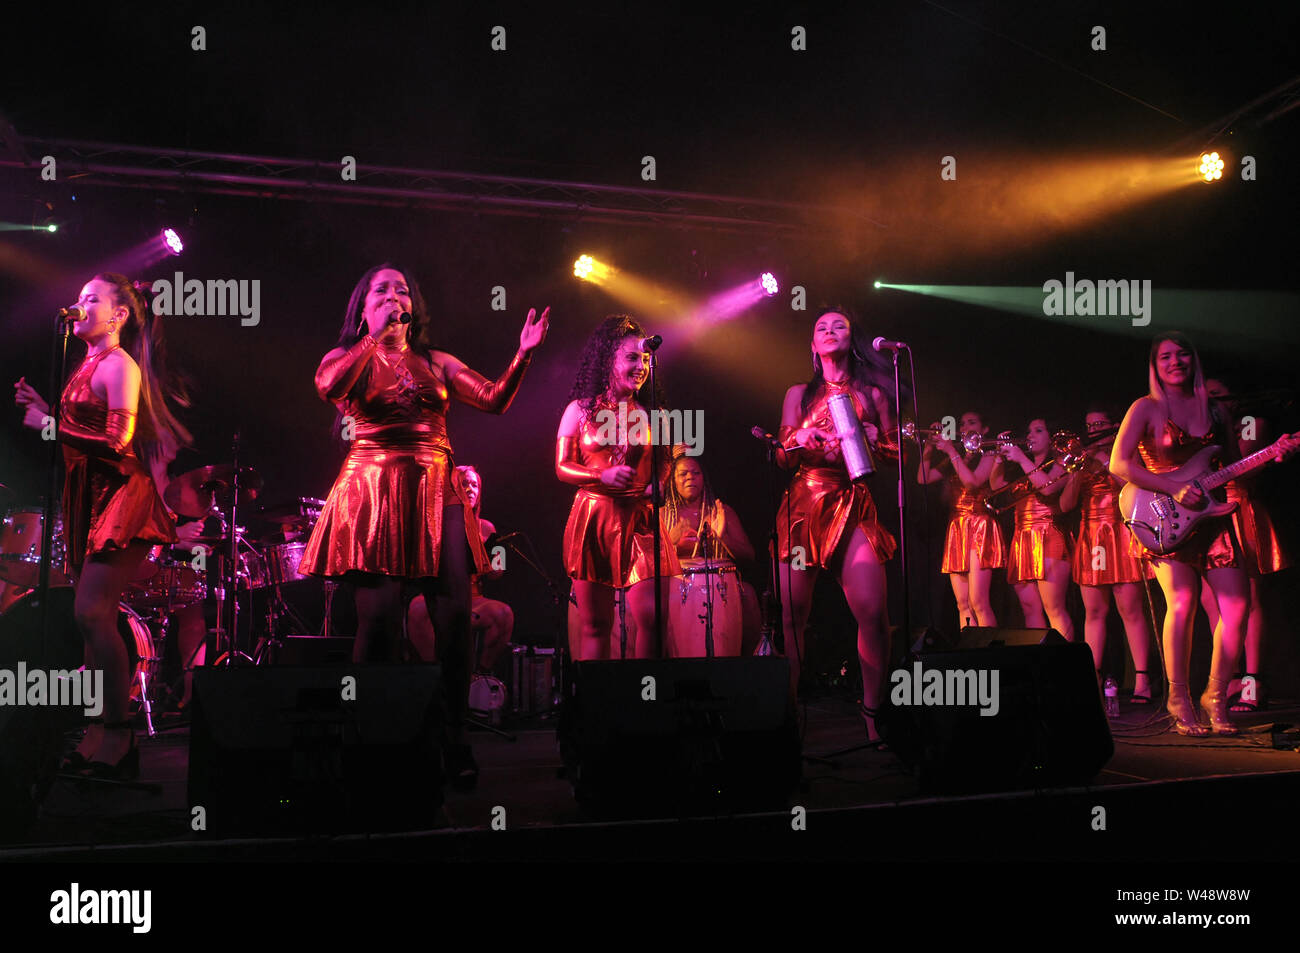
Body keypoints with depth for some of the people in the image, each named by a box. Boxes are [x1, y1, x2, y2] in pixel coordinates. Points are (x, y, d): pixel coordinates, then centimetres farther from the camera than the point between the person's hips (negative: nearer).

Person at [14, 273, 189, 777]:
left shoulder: (119, 364, -7)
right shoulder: (88, 366, 20)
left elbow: (117, 441, -17)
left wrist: (52, 427, -13)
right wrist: (44, 410, 12)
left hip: (121, 494, -9)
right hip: (90, 496, 9)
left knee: (92, 610, -16)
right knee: (94, 613, 8)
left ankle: (118, 735, -12)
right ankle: (101, 731, 13)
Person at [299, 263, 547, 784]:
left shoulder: (437, 363, 21)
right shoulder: (348, 358, 12)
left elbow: (494, 400, 11)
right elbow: (328, 387, -12)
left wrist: (524, 355, -3)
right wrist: (377, 336, -8)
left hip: (437, 493, 3)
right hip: (373, 492, -2)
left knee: (454, 616, -8)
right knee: (380, 618, -11)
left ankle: (455, 741, 0)